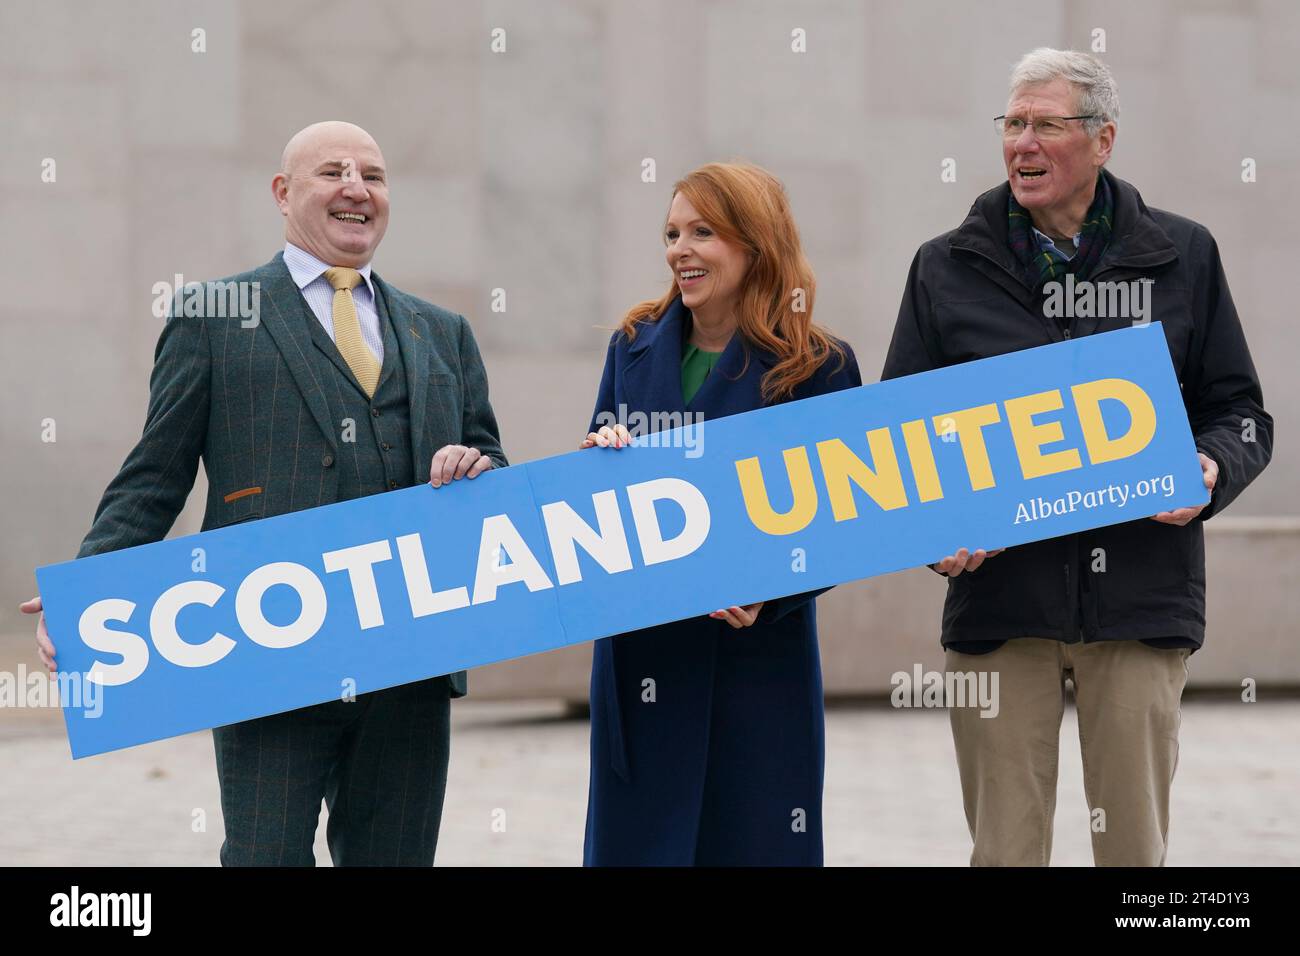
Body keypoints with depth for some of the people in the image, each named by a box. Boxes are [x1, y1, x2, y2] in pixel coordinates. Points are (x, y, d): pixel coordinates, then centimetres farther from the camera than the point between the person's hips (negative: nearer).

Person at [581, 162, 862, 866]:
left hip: (756, 656, -4)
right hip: (638, 650, 4)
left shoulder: (816, 368, -4)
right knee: (630, 843, 5)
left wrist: (768, 593, -22)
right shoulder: (634, 346, 9)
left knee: (751, 843, 1)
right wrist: (598, 457, -8)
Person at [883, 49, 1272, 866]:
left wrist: (1208, 475, -11)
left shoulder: (1181, 257, 8)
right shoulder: (949, 270, 8)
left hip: (1139, 597, 0)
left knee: (1135, 841, 3)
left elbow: (1242, 414, 11)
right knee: (1006, 845, 3)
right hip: (998, 595, 0)